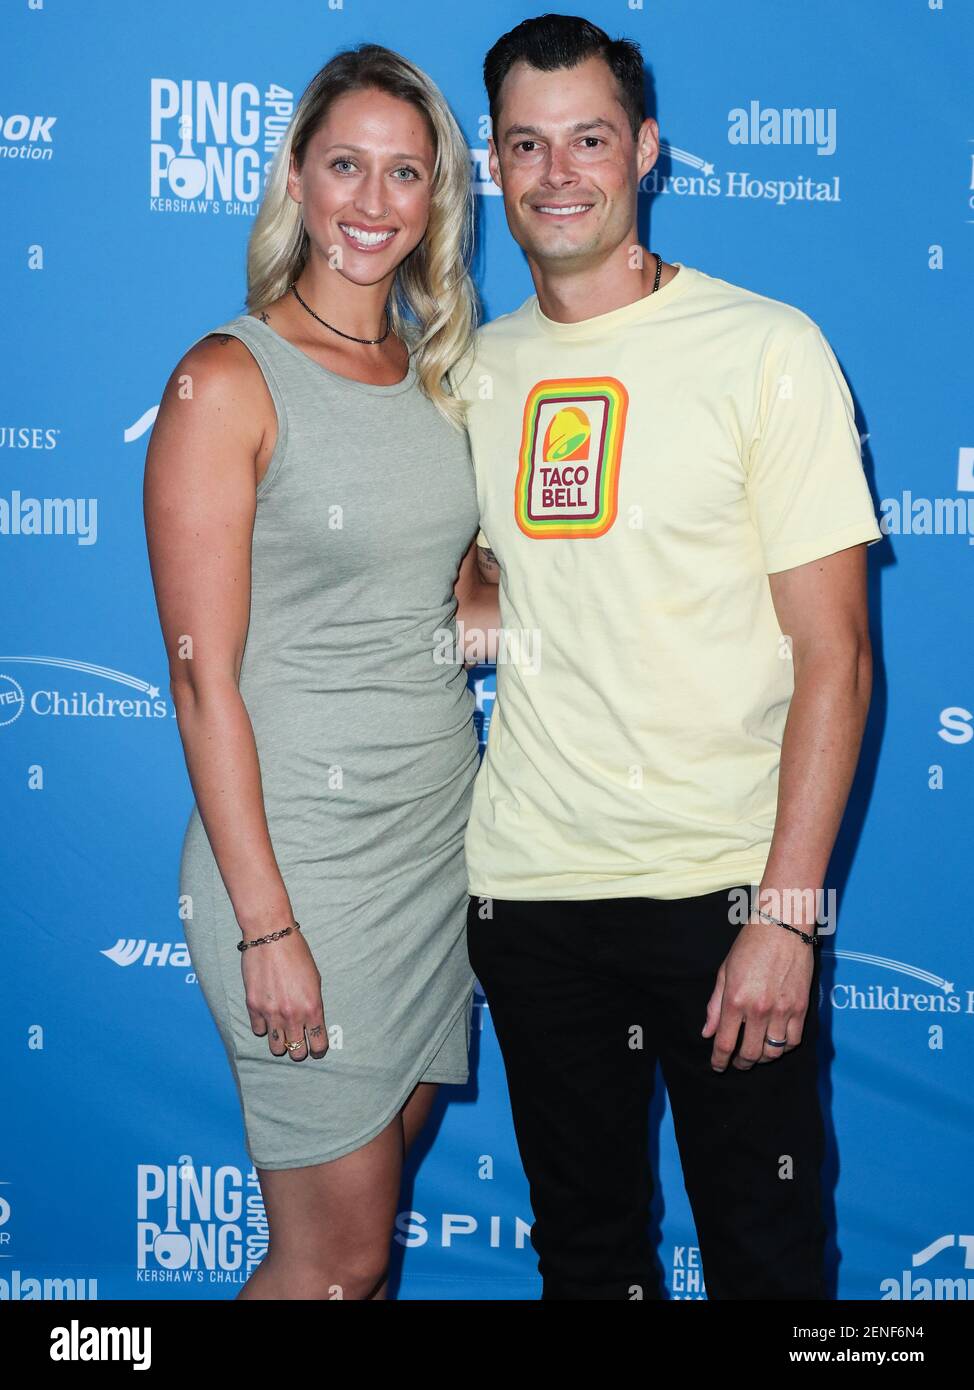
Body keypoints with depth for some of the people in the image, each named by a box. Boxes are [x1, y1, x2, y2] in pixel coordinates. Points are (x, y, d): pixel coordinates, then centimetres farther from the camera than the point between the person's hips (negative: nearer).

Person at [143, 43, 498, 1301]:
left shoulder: (433, 374, 9)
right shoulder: (227, 382, -11)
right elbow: (205, 678, -15)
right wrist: (266, 923, -17)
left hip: (440, 835, 7)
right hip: (301, 851, -6)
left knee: (383, 1185, 17)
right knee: (337, 1254, 2)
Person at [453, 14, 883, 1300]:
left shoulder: (766, 350, -6)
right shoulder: (476, 369, 8)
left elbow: (834, 655, -9)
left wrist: (786, 911, -15)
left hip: (723, 887, -4)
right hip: (526, 885, 4)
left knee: (764, 1251, 7)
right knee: (583, 1244, 16)